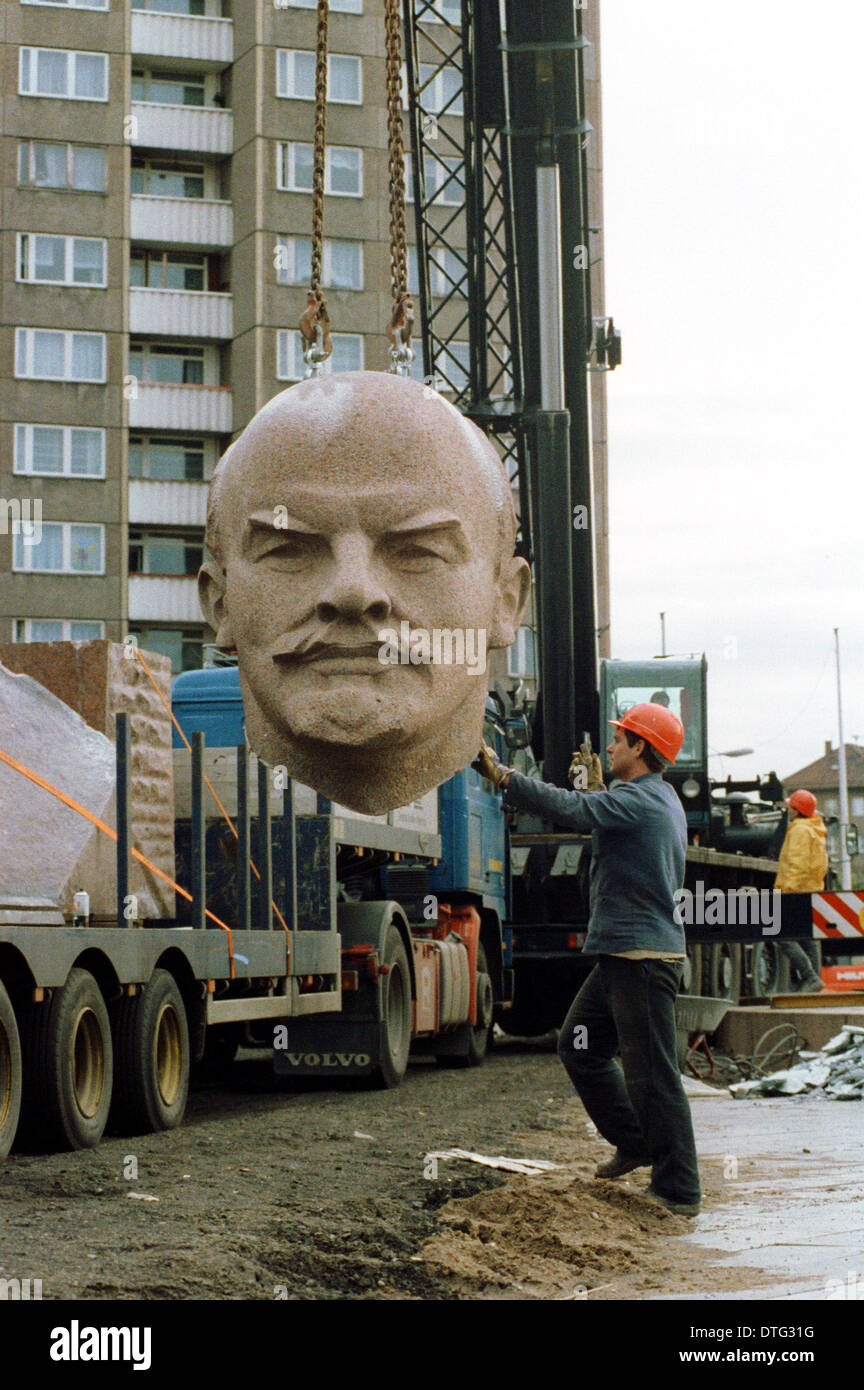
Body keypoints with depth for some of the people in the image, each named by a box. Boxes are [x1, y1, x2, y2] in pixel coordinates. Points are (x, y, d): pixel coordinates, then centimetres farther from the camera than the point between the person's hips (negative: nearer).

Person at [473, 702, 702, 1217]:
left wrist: (502, 774, -22)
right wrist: (597, 787, 31)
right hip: (623, 956, 11)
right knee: (581, 1047, 17)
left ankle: (680, 1191, -1)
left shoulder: (640, 800, -14)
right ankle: (635, 1142, 26)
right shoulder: (656, 799, 17)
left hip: (643, 957, -11)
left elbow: (569, 809, -25)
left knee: (652, 1074, -6)